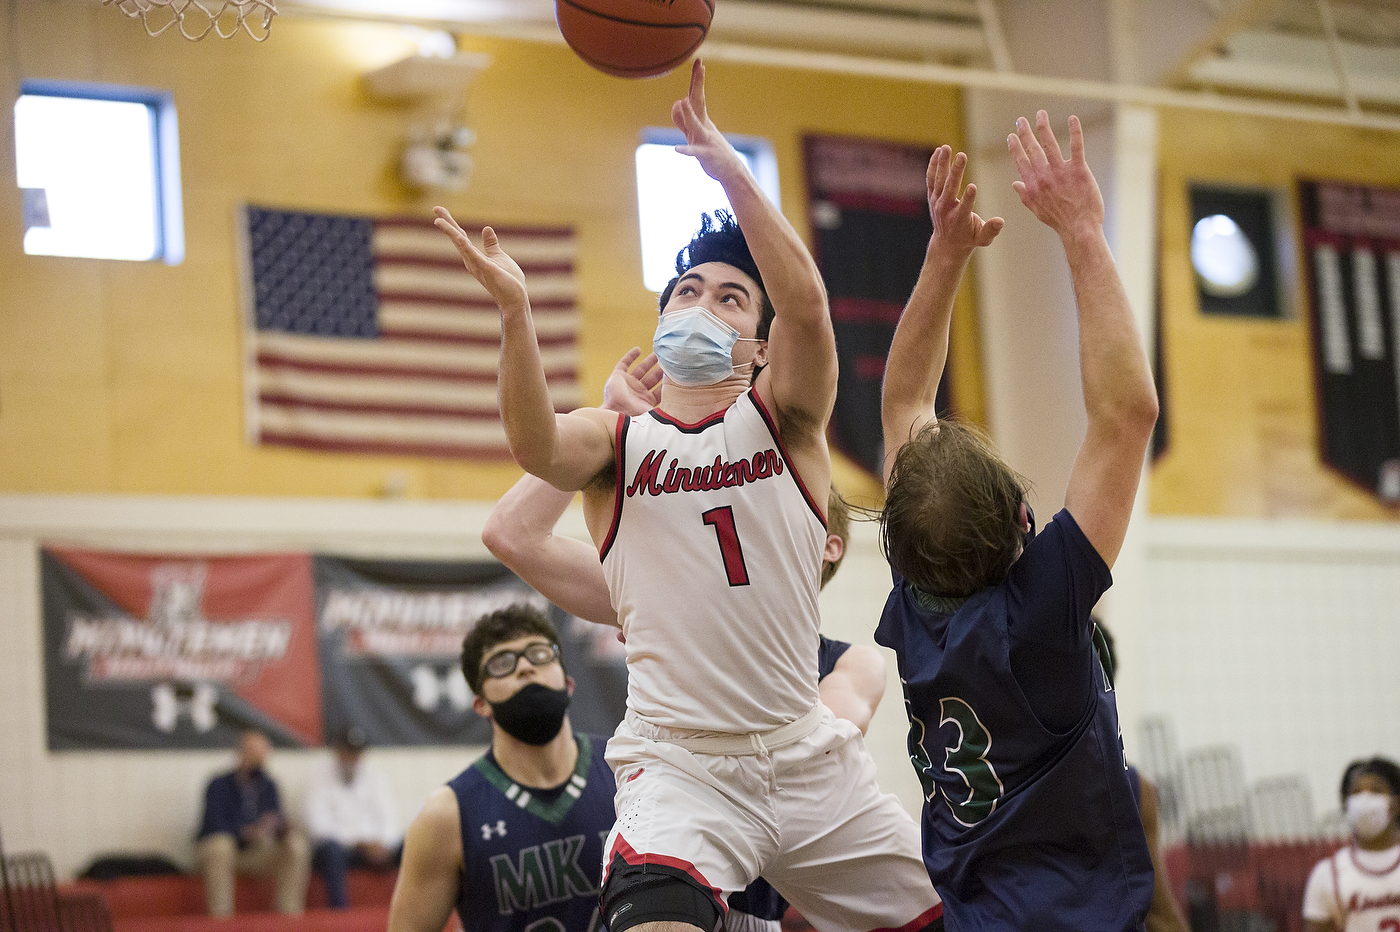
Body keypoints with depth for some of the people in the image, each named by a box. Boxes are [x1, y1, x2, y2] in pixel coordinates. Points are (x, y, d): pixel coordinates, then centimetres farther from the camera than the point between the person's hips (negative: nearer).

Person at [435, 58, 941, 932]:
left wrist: (729, 168, -20)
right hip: (677, 759, -2)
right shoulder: (616, 439, 7)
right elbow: (535, 444, -17)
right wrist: (516, 313, -34)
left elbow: (806, 306, -13)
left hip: (808, 753, 3)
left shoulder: (783, 420, 8)